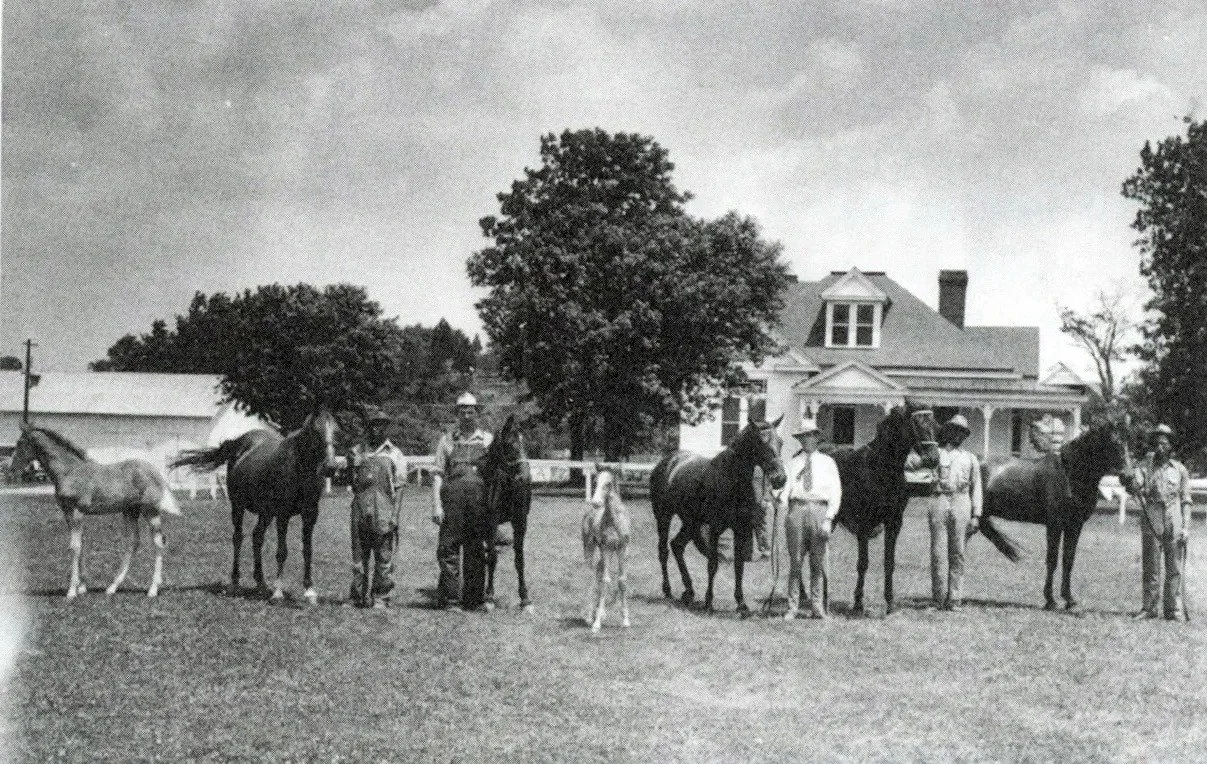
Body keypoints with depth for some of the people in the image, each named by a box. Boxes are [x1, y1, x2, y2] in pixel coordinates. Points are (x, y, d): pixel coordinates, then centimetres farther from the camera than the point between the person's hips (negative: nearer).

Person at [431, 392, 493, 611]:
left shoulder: (487, 440, 13)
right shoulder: (447, 440, 11)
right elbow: (438, 473, 6)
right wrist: (436, 505, -4)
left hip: (479, 498, 1)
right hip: (452, 497, -1)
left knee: (476, 552, 4)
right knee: (448, 549, -5)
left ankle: (473, 599, 11)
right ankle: (449, 599, 1)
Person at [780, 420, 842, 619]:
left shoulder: (827, 462, 11)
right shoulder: (793, 463, 13)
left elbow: (835, 492, 6)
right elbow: (786, 486, 4)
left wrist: (829, 518, -5)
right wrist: (782, 499, -19)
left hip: (819, 510, 0)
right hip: (797, 509, 0)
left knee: (818, 562, 1)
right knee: (795, 561, 0)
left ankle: (818, 607, 7)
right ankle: (792, 607, 5)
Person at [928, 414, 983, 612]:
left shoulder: (970, 458, 19)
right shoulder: (935, 453, 14)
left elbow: (976, 488, 15)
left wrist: (976, 514, 7)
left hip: (961, 503, 1)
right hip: (939, 501, -1)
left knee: (957, 553, -1)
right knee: (938, 552, -5)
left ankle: (954, 599, 3)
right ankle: (939, 596, 4)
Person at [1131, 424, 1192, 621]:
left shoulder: (1179, 469, 8)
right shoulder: (1146, 464, 7)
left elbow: (1186, 501, 7)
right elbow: (1136, 484, -8)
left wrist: (1186, 527, 1)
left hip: (1174, 523, 1)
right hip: (1151, 522, 0)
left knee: (1174, 568, 3)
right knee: (1150, 567, 2)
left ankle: (1173, 609, 9)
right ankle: (1149, 607, 9)